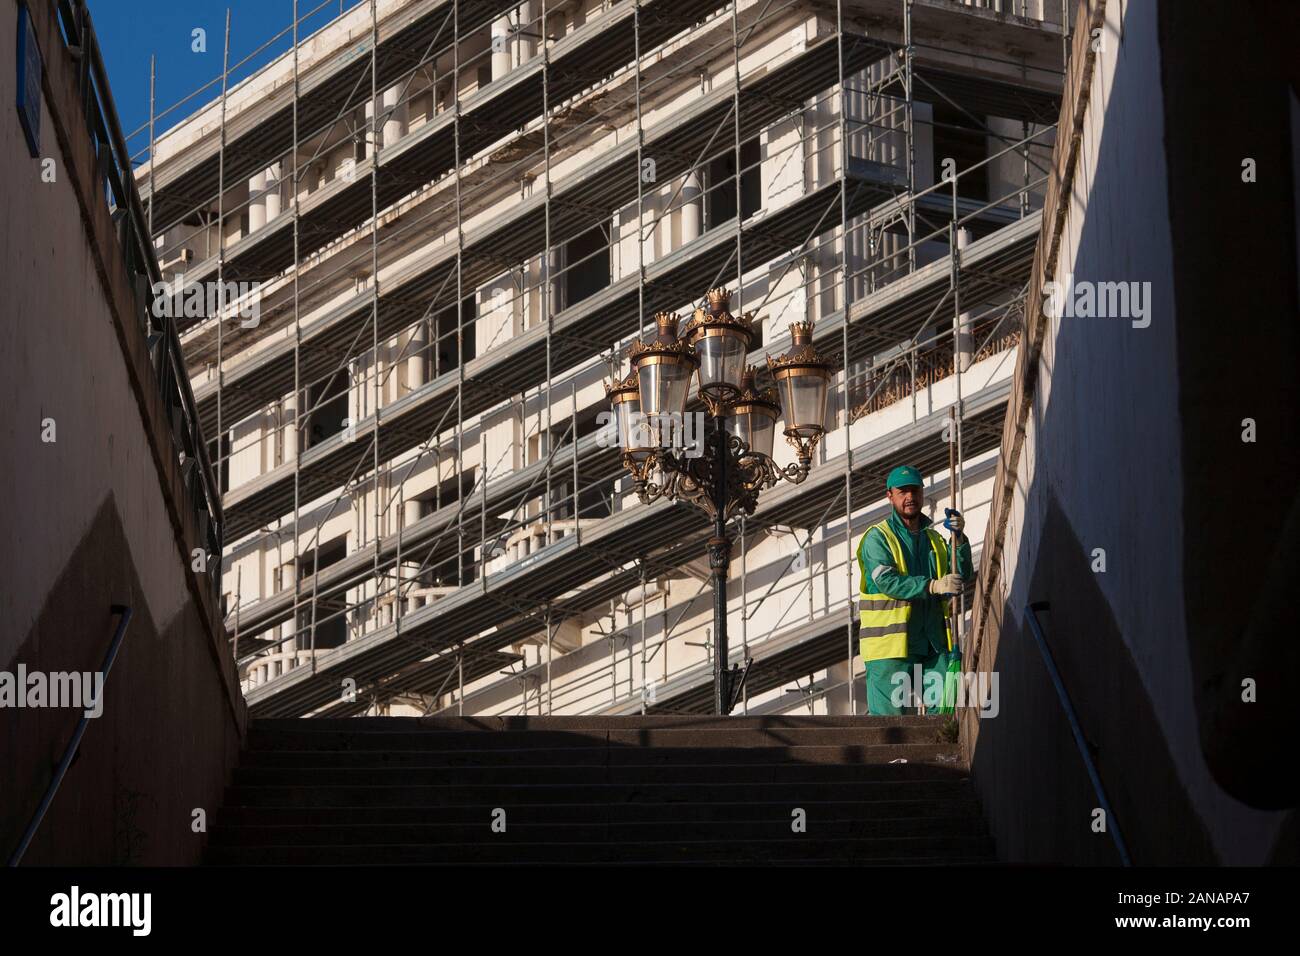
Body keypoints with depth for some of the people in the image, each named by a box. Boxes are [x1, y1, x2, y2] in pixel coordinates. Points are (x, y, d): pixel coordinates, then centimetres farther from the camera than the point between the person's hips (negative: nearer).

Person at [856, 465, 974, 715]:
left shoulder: (934, 539, 20)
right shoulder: (878, 537, 0)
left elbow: (963, 575, 8)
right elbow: (886, 581, -16)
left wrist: (959, 538, -8)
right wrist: (932, 586, -28)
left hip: (933, 644, 6)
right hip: (891, 644, -6)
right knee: (890, 715, -10)